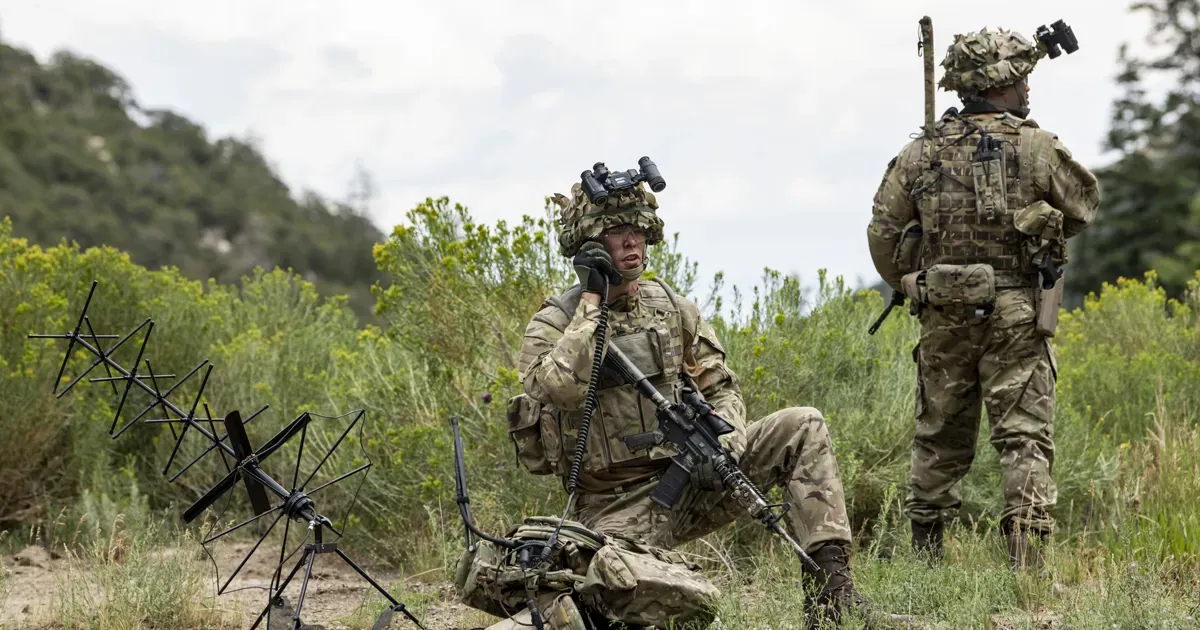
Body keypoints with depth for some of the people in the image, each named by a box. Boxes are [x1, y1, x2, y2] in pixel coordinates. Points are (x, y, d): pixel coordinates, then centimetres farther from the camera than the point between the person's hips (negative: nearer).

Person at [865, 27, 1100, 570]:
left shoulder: (919, 154, 2)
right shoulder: (1038, 149, -8)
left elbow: (882, 234, 5)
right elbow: (1084, 207, 6)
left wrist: (909, 287, 20)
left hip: (943, 320, 4)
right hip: (1017, 318, -4)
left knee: (939, 440, 14)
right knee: (1025, 436, 0)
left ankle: (923, 555, 20)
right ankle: (1026, 558, -9)